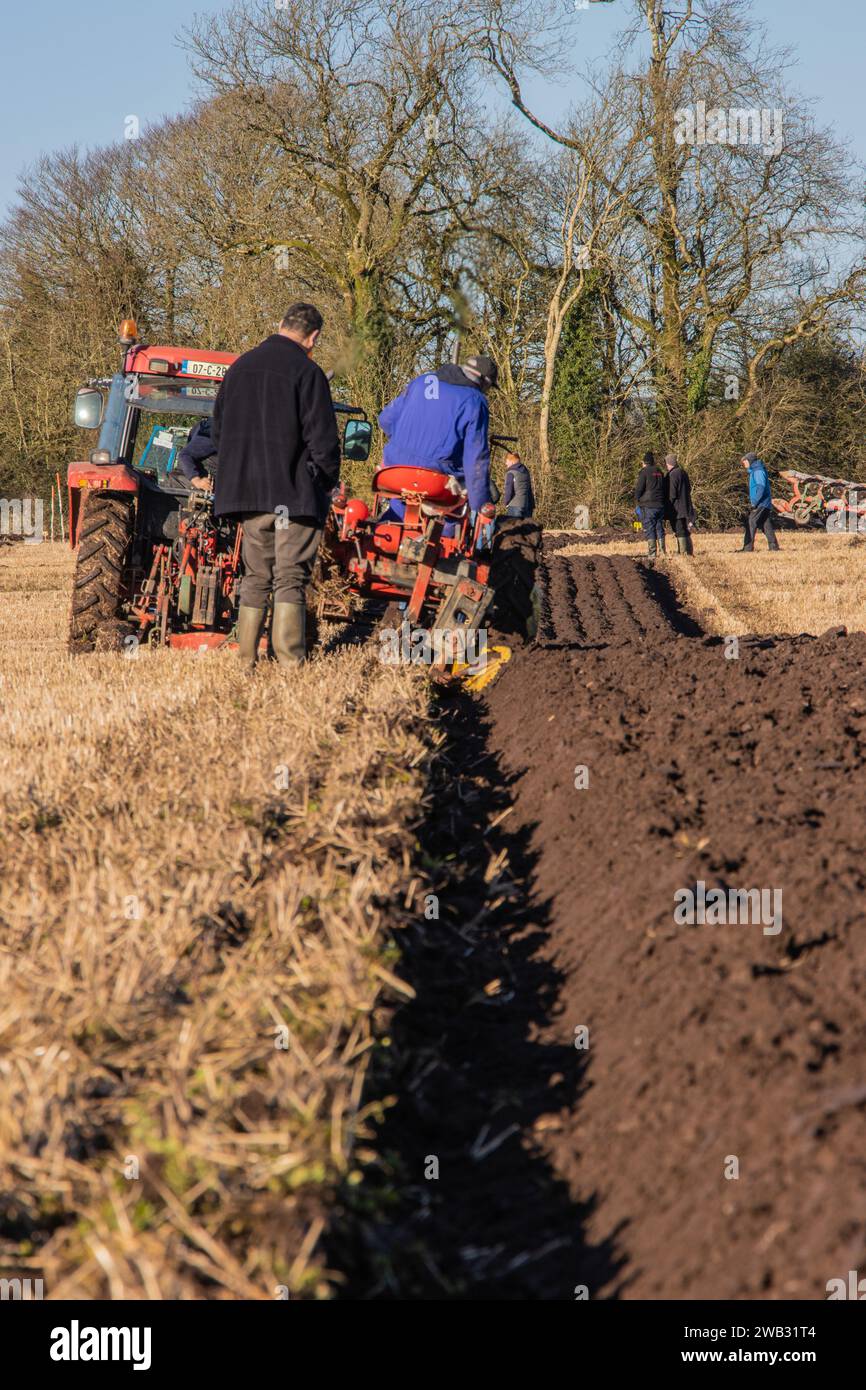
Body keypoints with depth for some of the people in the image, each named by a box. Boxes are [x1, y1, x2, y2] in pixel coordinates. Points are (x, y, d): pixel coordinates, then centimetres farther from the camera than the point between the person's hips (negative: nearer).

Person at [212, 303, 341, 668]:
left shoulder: (239, 367, 10)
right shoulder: (306, 372, -10)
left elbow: (217, 432, 16)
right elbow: (322, 439, -13)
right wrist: (329, 480, 2)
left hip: (247, 490, 6)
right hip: (295, 493, -6)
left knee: (256, 576, 14)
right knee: (291, 579, -3)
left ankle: (246, 660, 13)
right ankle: (289, 661, -7)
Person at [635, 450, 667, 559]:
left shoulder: (644, 472, -4)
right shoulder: (660, 472, 15)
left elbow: (639, 489, -8)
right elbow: (665, 489, 18)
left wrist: (637, 500, 7)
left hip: (648, 505, -6)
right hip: (660, 505, 6)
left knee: (649, 530, -4)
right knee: (660, 529, 9)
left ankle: (652, 554, -9)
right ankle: (663, 553, 6)